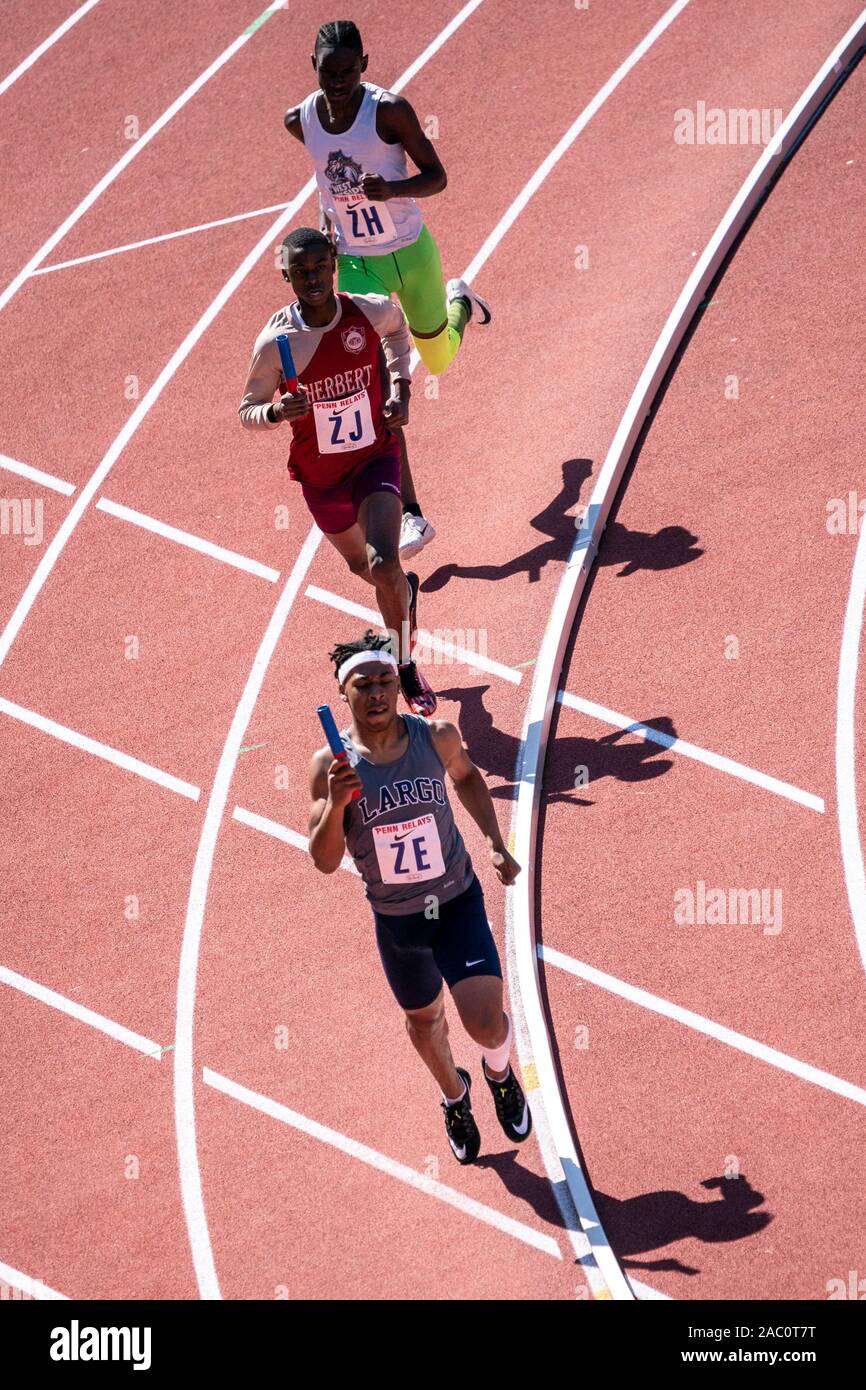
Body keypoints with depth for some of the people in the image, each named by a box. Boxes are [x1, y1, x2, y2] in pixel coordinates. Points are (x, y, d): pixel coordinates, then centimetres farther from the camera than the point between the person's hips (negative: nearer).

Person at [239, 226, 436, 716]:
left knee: (384, 565, -21)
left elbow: (398, 331, 10)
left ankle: (407, 666, 2)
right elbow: (247, 411, -10)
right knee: (362, 565, 23)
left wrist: (400, 391, -1)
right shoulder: (276, 341, -21)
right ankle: (406, 590, 61)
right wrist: (277, 411, -32)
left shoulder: (374, 312, -17)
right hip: (320, 475, 1)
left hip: (376, 459, -1)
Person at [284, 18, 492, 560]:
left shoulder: (389, 109, -20)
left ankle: (460, 301, 57)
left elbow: (437, 177, -15)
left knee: (439, 359, 20)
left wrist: (391, 189, -33)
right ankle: (411, 514, -5)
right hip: (357, 264, 2)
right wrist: (330, 211, 7)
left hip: (411, 252, -2)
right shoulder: (300, 121, -7)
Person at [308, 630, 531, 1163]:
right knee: (424, 1019, 21)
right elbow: (325, 862, -17)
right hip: (396, 918, 1)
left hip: (458, 901, -1)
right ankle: (454, 1095, 54)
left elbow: (467, 776, 11)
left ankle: (500, 1072, 25)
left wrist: (495, 843, 3)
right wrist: (335, 805, -35)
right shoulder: (332, 765, -18)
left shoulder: (437, 736, -13)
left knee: (485, 1024, -13)